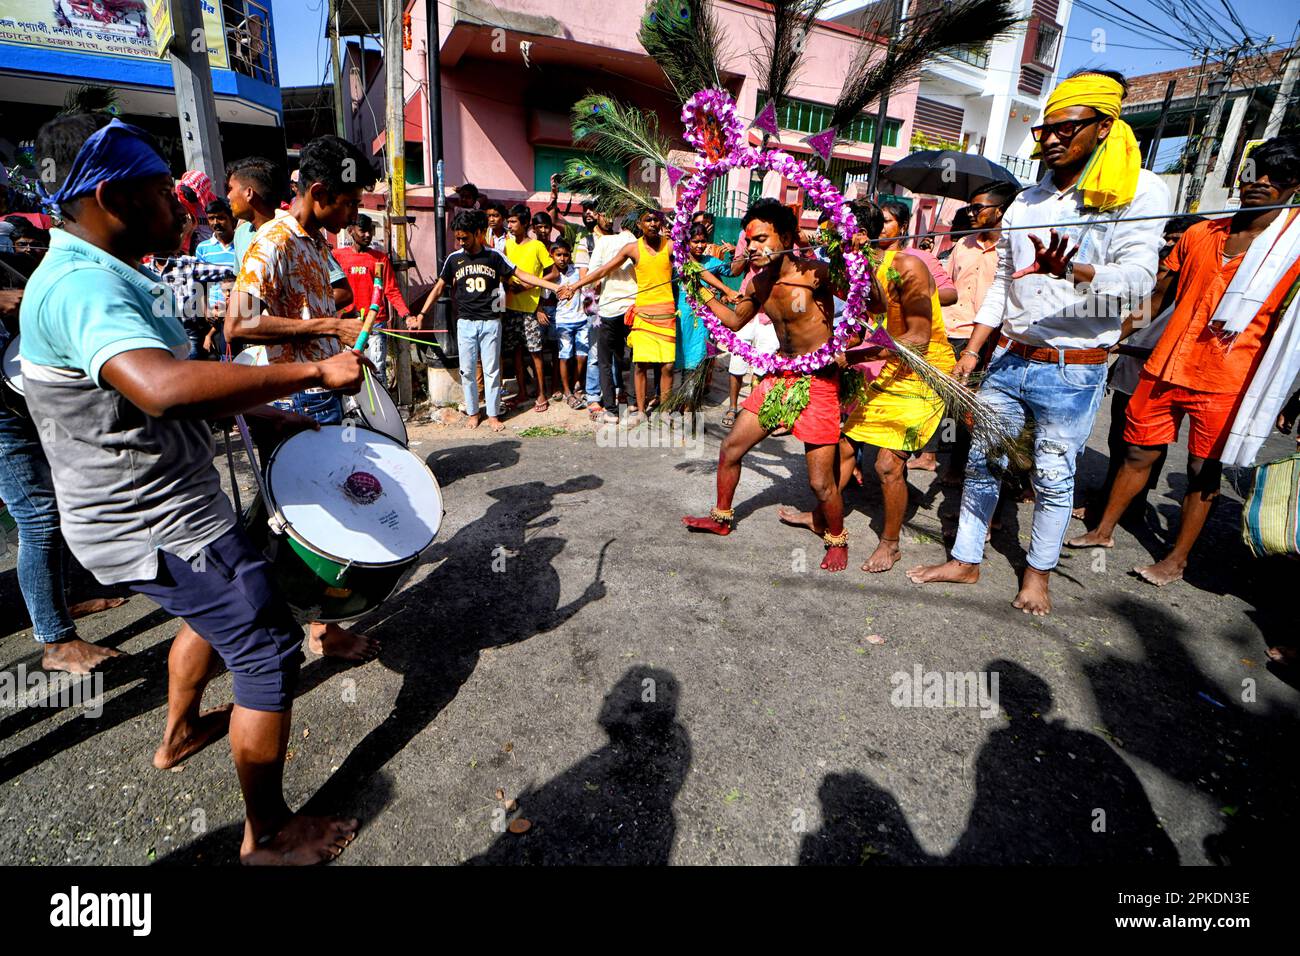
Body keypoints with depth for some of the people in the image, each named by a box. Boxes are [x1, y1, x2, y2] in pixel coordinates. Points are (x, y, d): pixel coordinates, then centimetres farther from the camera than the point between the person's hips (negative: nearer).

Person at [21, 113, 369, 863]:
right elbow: (164, 387, -46)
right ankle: (269, 834, 15)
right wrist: (314, 372, -40)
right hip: (159, 527, -11)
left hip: (147, 511, 11)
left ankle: (182, 733, 54)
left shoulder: (101, 274, 10)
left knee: (216, 615, 31)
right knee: (270, 651, -2)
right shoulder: (82, 286, -25)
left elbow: (169, 384, 18)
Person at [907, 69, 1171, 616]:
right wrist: (971, 349, 10)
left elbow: (1138, 278, -16)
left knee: (1054, 477, 4)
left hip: (1074, 370, -5)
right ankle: (966, 560, 21)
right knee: (981, 461, 8)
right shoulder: (1026, 202, 12)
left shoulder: (1138, 192, -4)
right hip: (1009, 359, 5)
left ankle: (1039, 571, 22)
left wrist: (1071, 272, -35)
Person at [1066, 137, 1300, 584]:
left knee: (1204, 471, 7)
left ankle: (1176, 560, 18)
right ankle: (1103, 531, 24)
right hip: (1165, 367, 3)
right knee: (1138, 452, 10)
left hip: (1225, 382, -3)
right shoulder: (1199, 234, 10)